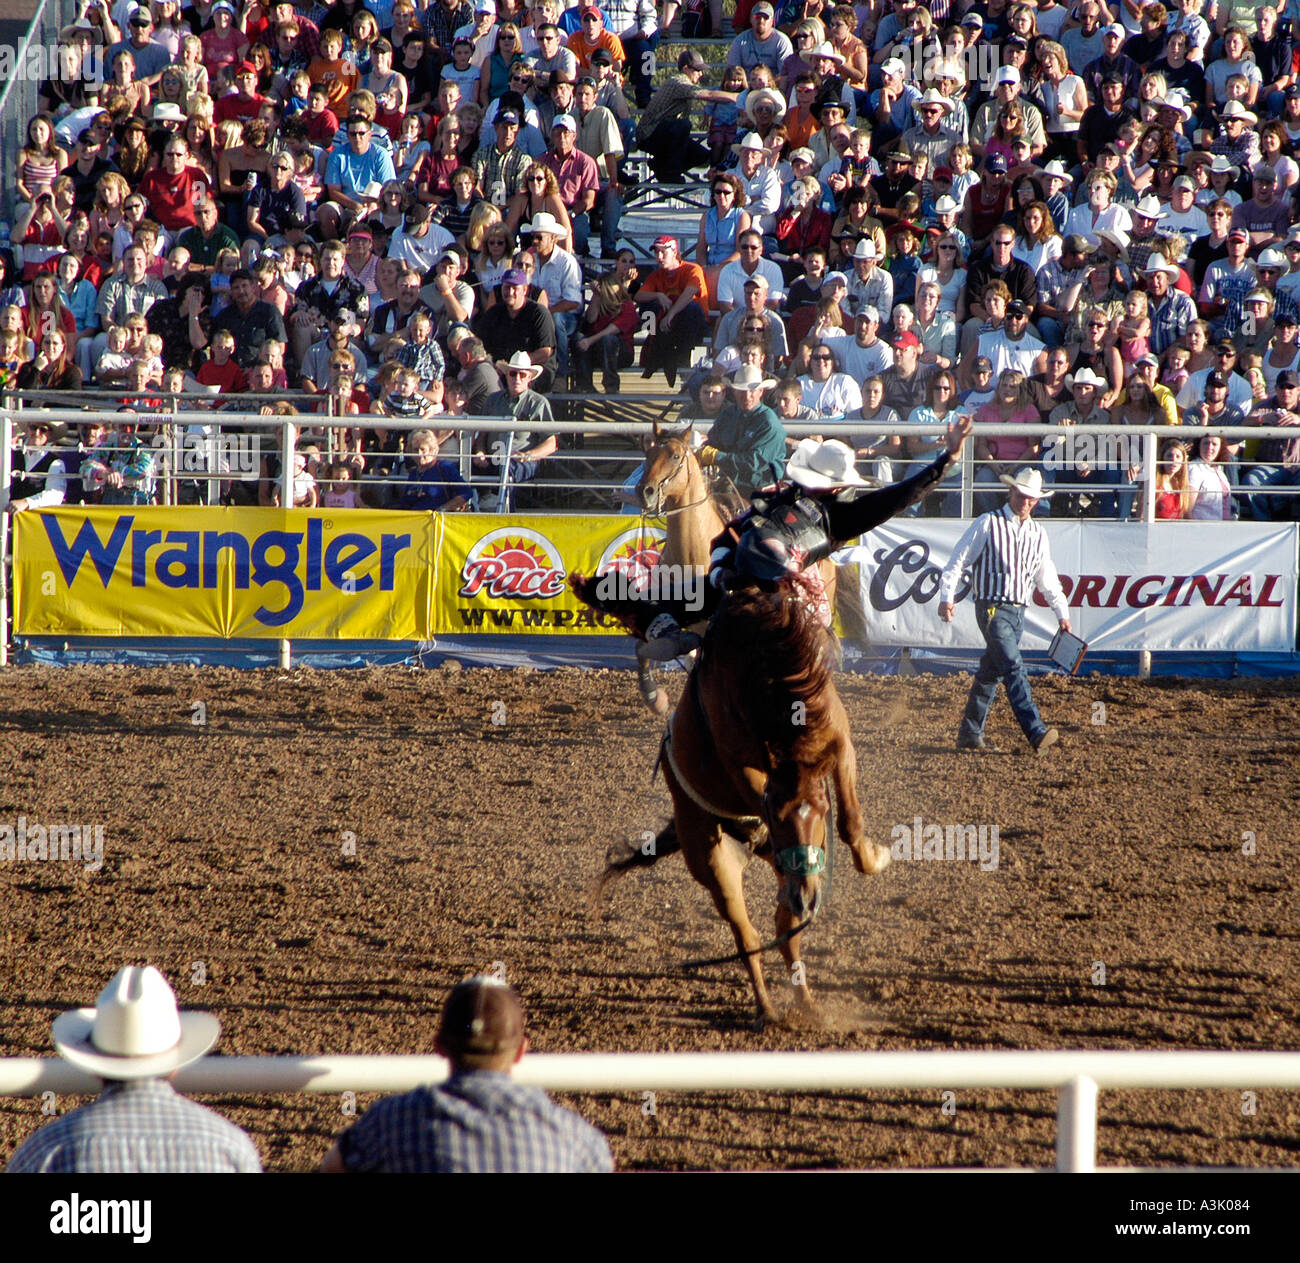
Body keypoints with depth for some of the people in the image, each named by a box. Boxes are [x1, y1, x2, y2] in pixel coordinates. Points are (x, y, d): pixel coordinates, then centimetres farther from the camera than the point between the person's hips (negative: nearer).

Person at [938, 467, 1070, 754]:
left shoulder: (1038, 534, 14)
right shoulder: (988, 524, -3)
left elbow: (1048, 578, 22)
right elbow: (958, 561, -2)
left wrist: (1062, 613, 20)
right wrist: (947, 597, -8)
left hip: (1018, 612, 6)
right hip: (992, 609, -6)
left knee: (991, 673, 11)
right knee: (1014, 668, -18)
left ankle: (970, 735, 19)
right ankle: (1037, 733, -29)